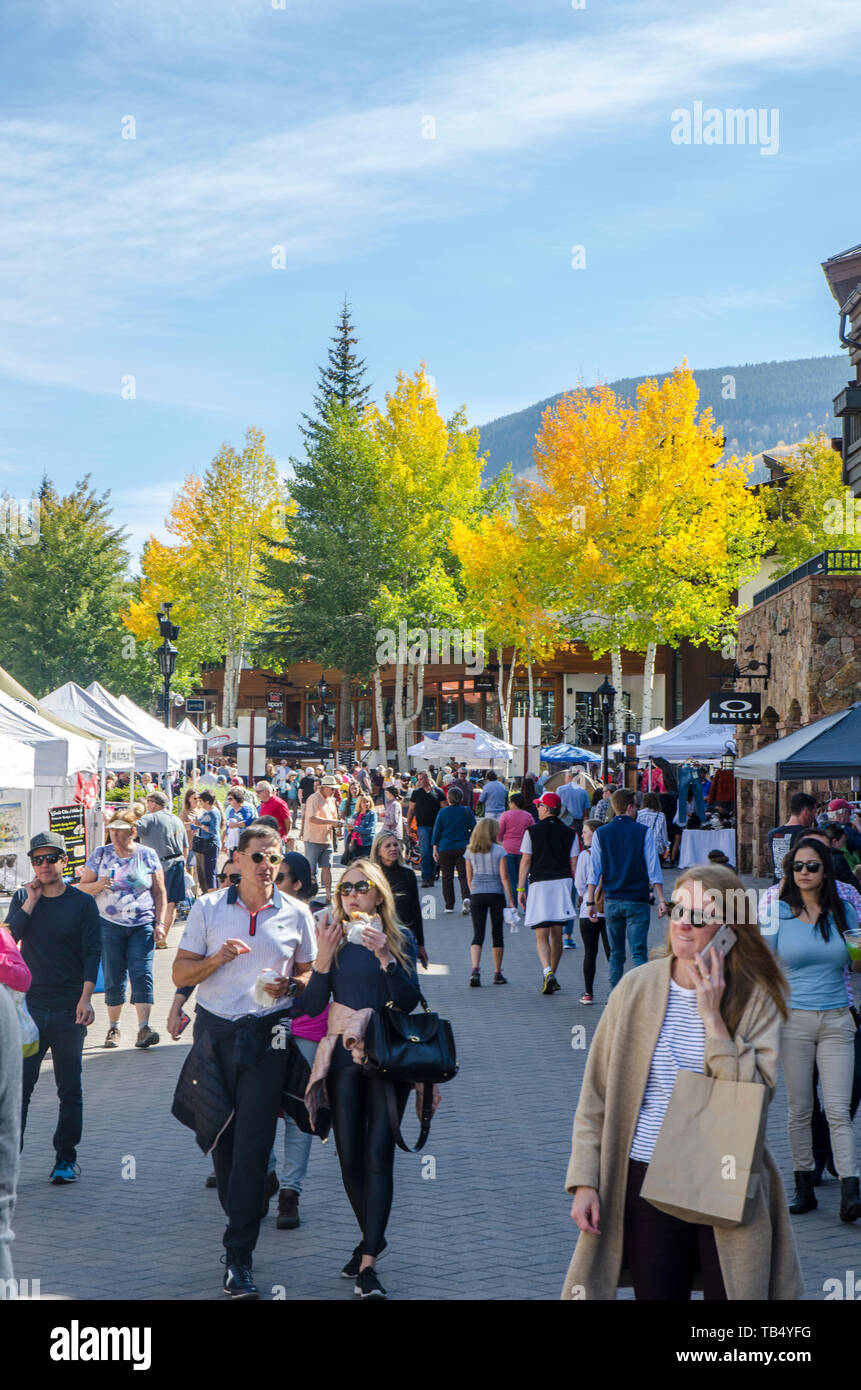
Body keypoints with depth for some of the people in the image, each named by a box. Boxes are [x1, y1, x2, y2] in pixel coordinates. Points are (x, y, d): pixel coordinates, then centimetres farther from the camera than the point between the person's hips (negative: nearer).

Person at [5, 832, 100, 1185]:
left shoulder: (82, 903, 0)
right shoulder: (22, 899, 8)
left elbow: (92, 953, -4)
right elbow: (9, 937, -6)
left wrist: (86, 998, -13)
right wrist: (31, 902, -10)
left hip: (68, 1009, -2)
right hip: (29, 1005, 2)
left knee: (69, 1088, 4)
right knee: (19, 1083, 1)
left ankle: (66, 1157, 13)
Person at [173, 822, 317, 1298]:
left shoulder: (296, 914, 5)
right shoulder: (208, 908, 4)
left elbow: (309, 973, 15)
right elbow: (180, 973, 4)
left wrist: (288, 985, -7)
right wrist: (217, 959, -15)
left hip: (267, 1035, -1)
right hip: (215, 1031, 1)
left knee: (253, 1143, -8)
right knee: (220, 1135, 8)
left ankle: (238, 1255, -5)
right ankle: (239, 1219, 32)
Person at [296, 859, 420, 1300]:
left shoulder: (400, 939, 0)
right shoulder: (333, 938, 4)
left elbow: (409, 1002, -10)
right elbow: (311, 1007, -4)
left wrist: (384, 956, -21)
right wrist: (324, 957, -16)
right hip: (343, 1056, 2)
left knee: (378, 1155, -8)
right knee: (349, 1156, 6)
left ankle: (368, 1263, -8)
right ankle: (371, 1236, 30)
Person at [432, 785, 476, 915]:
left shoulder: (442, 812, -2)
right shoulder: (466, 811, -1)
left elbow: (436, 831, 1)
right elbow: (474, 829, 3)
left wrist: (435, 849, 8)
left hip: (445, 849, 0)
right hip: (463, 848, 0)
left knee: (447, 877, 10)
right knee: (463, 875, 2)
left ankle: (449, 905, 12)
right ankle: (466, 897, -25)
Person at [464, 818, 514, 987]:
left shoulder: (470, 852, 4)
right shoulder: (499, 851, -5)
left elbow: (469, 877, 9)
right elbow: (504, 877, -7)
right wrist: (510, 900, -4)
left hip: (476, 895, 2)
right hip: (496, 894, -2)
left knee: (478, 935, 1)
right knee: (497, 934, 9)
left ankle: (475, 969, -20)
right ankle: (497, 973, 15)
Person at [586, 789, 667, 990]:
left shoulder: (601, 833, 3)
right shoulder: (643, 832, -4)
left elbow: (594, 873, 3)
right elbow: (653, 870, -4)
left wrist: (591, 901, 7)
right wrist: (661, 900, -1)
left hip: (611, 901, 3)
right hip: (637, 901, -3)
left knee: (616, 954, 12)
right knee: (639, 953, -4)